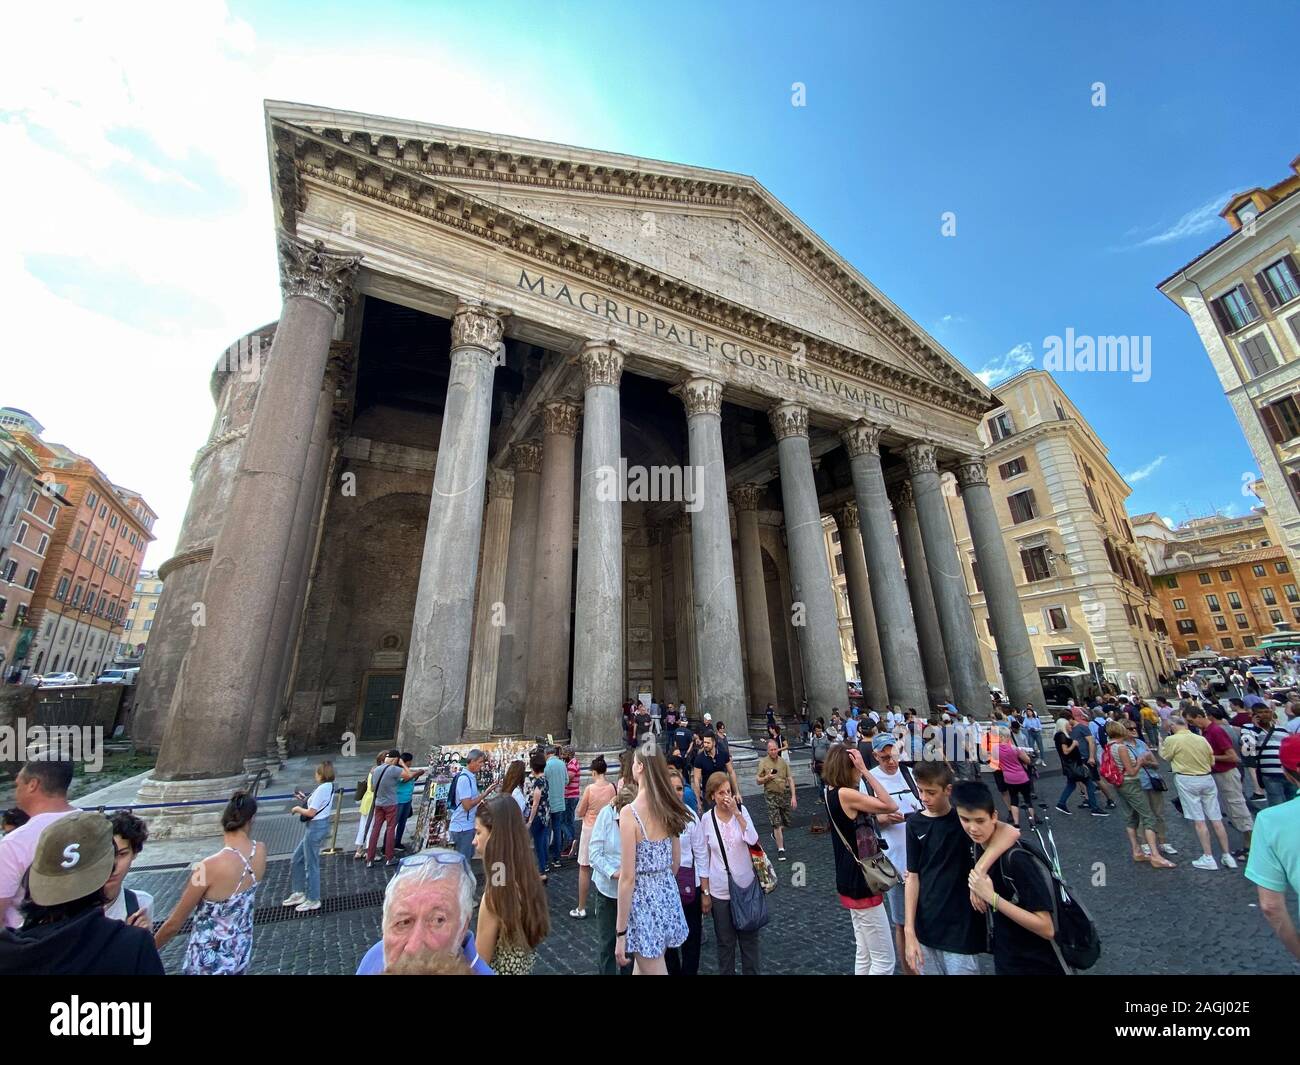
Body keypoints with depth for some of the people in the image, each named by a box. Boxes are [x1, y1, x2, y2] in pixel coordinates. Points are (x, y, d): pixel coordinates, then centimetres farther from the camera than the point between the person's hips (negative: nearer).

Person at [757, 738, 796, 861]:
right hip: (771, 795, -3)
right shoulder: (763, 762, -5)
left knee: (785, 822, 13)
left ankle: (776, 835, 43)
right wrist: (767, 777, -20)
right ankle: (780, 849, 7)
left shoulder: (783, 761, 0)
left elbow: (790, 779, 1)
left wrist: (793, 796, -6)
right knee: (776, 823, -7)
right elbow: (758, 781, 0)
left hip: (785, 793, 3)